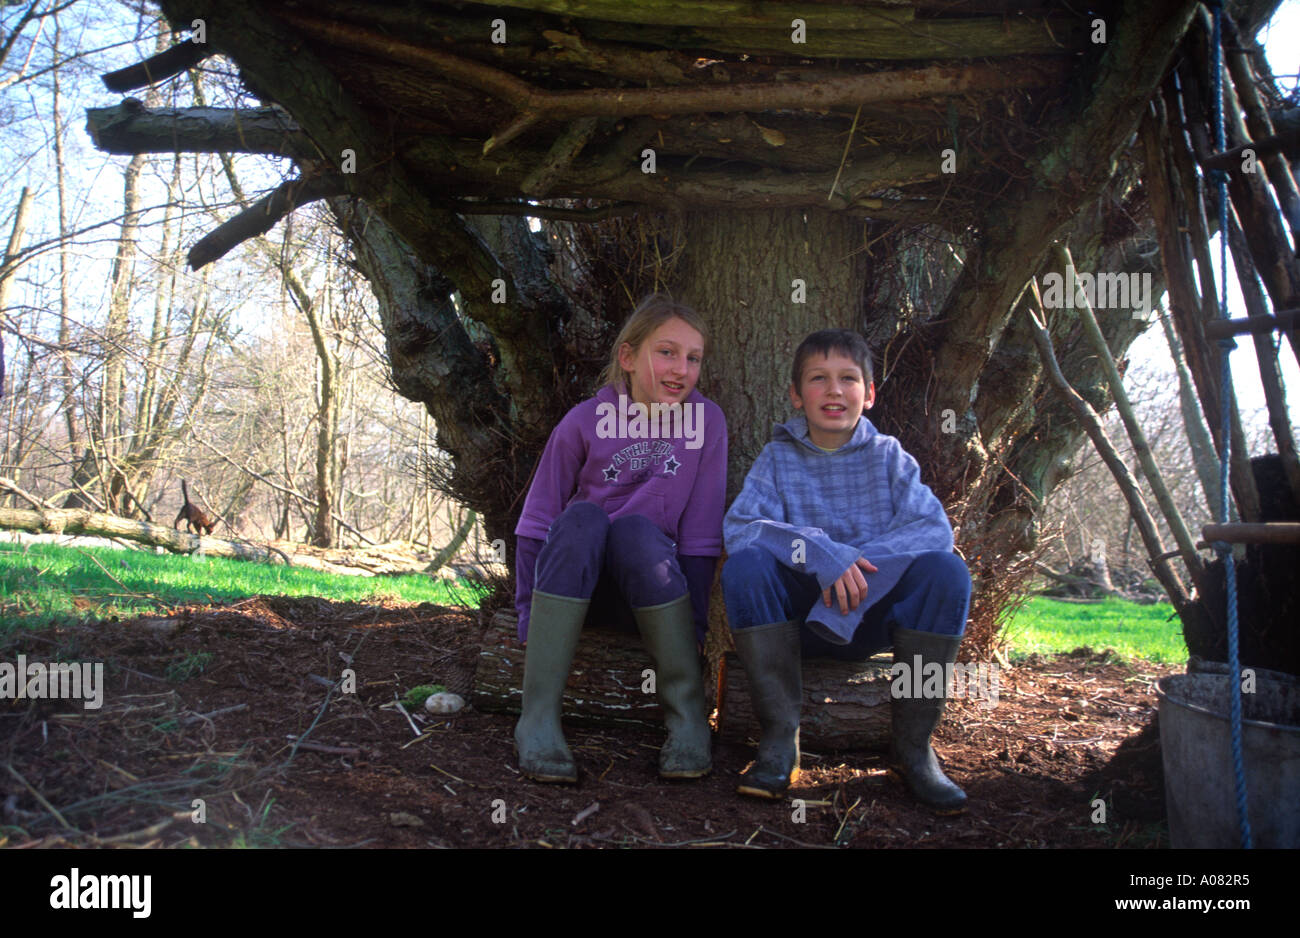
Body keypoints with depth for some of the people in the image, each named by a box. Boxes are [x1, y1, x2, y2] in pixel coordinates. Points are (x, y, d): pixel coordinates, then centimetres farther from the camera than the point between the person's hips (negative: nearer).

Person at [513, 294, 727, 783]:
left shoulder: (706, 420, -6)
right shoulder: (585, 421, -7)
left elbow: (701, 539, -4)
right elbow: (535, 524, -3)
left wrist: (692, 632, -7)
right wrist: (531, 623, -9)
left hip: (649, 585, 0)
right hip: (575, 584, 1)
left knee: (636, 529, -32)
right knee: (582, 519, -31)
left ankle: (687, 715, -23)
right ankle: (538, 717, -33)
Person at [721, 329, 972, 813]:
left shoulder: (887, 455, 6)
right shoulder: (778, 458, 4)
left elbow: (936, 528, -9)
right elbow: (736, 526, -13)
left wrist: (856, 562, -24)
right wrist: (819, 552, -28)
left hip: (874, 613, 1)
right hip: (798, 613, 0)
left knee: (945, 570, -26)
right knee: (745, 565, -29)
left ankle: (913, 742, -13)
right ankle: (780, 736, -19)